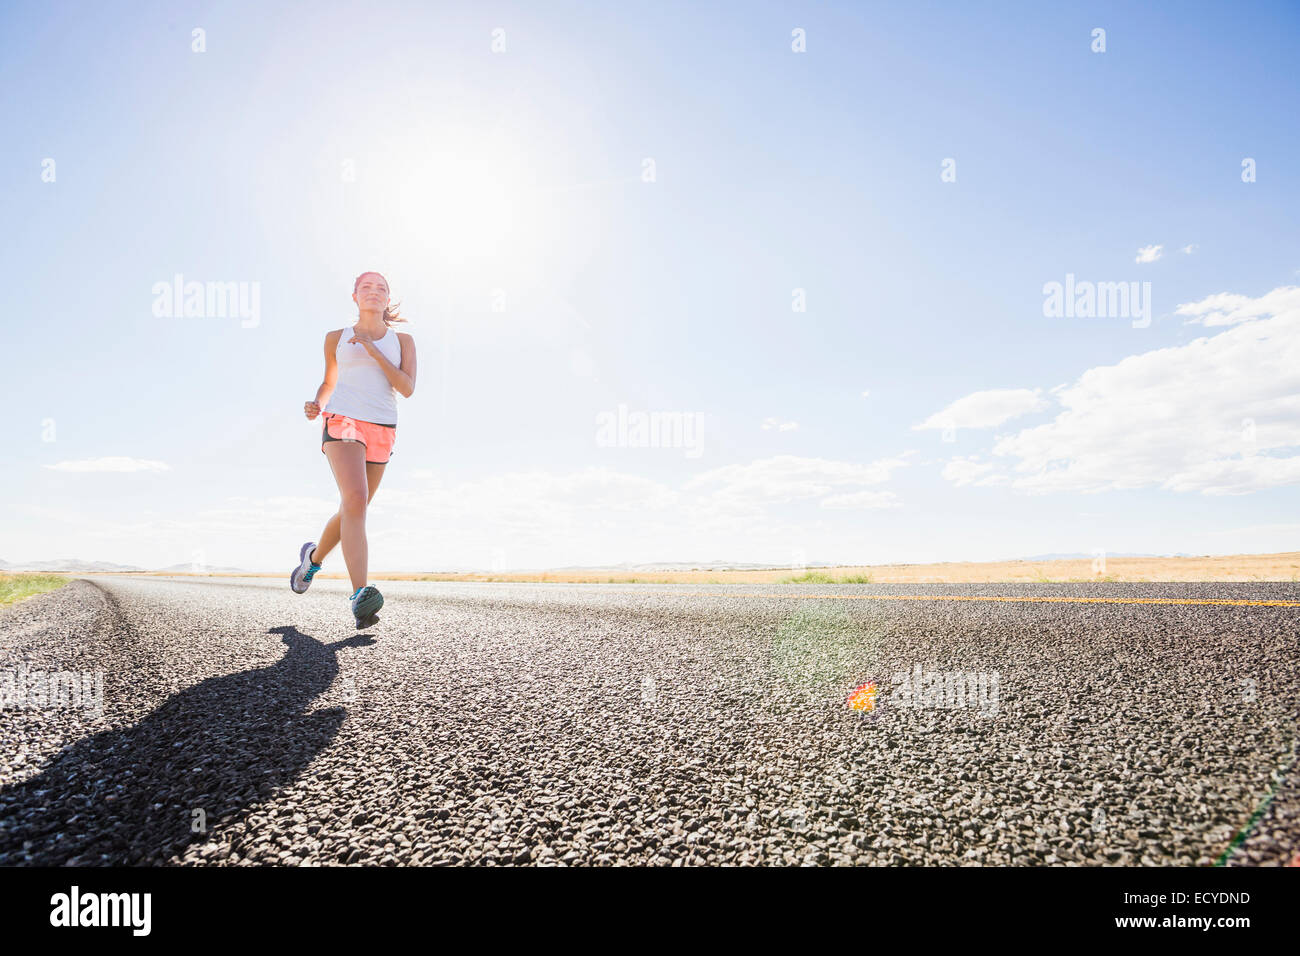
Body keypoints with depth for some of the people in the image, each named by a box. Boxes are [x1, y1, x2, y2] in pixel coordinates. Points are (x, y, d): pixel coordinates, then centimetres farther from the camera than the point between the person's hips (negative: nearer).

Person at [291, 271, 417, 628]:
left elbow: (407, 388, -3)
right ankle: (361, 598, -35)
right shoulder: (336, 338, 13)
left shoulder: (402, 340, 11)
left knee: (352, 511, 12)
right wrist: (315, 406, 3)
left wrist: (373, 350, -10)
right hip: (342, 423, -3)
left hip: (381, 431, 3)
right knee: (355, 499, -27)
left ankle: (314, 557, 45)